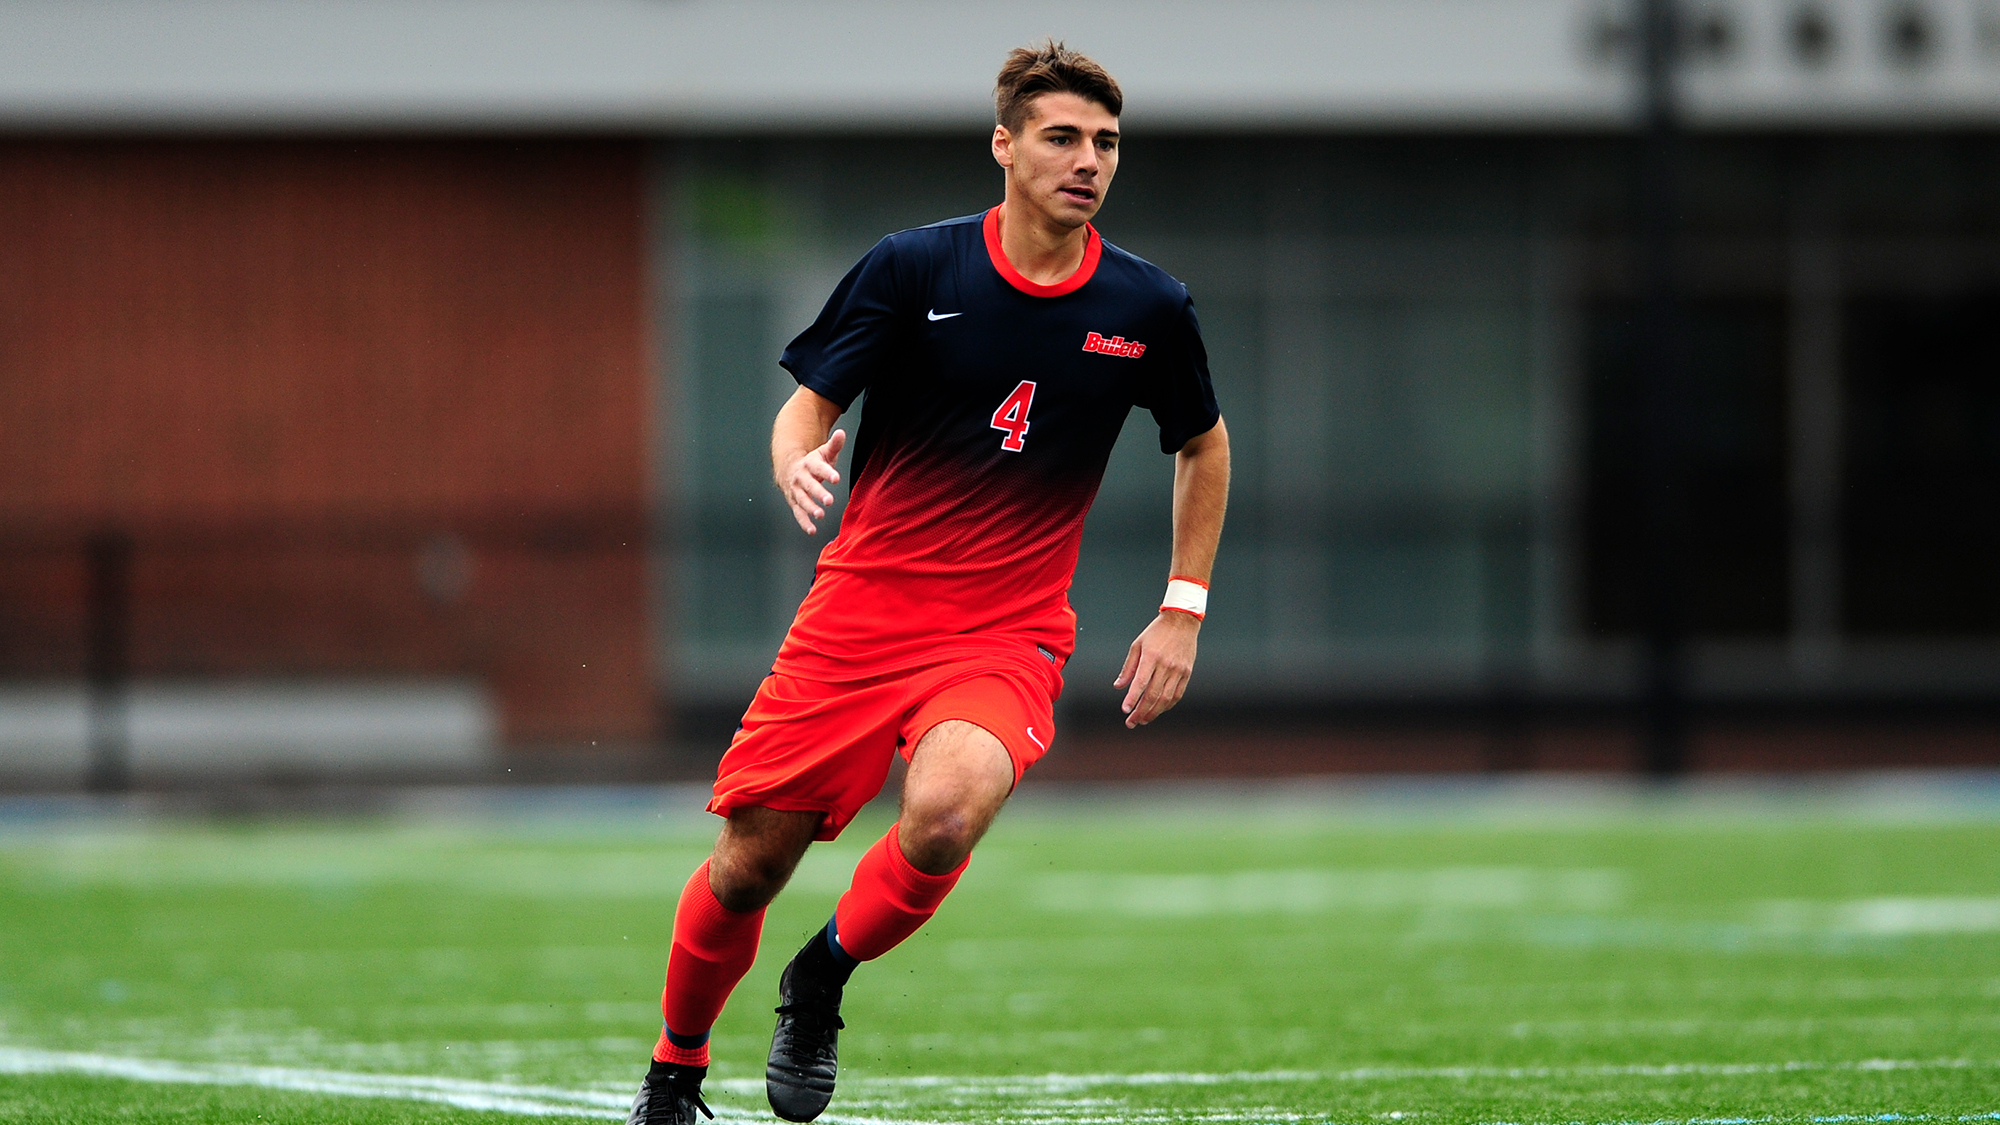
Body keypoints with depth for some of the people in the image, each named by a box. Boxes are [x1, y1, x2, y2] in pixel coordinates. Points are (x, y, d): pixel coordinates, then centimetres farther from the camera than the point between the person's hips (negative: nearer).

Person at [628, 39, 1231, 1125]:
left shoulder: (1147, 308, 0)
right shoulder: (914, 265, -5)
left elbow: (1203, 446, 18)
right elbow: (809, 403, 1)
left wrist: (1182, 610, 11)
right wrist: (796, 464, -23)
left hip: (1007, 638, 0)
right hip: (860, 611, 0)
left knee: (944, 813, -30)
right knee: (747, 868, 0)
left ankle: (822, 980, 0)